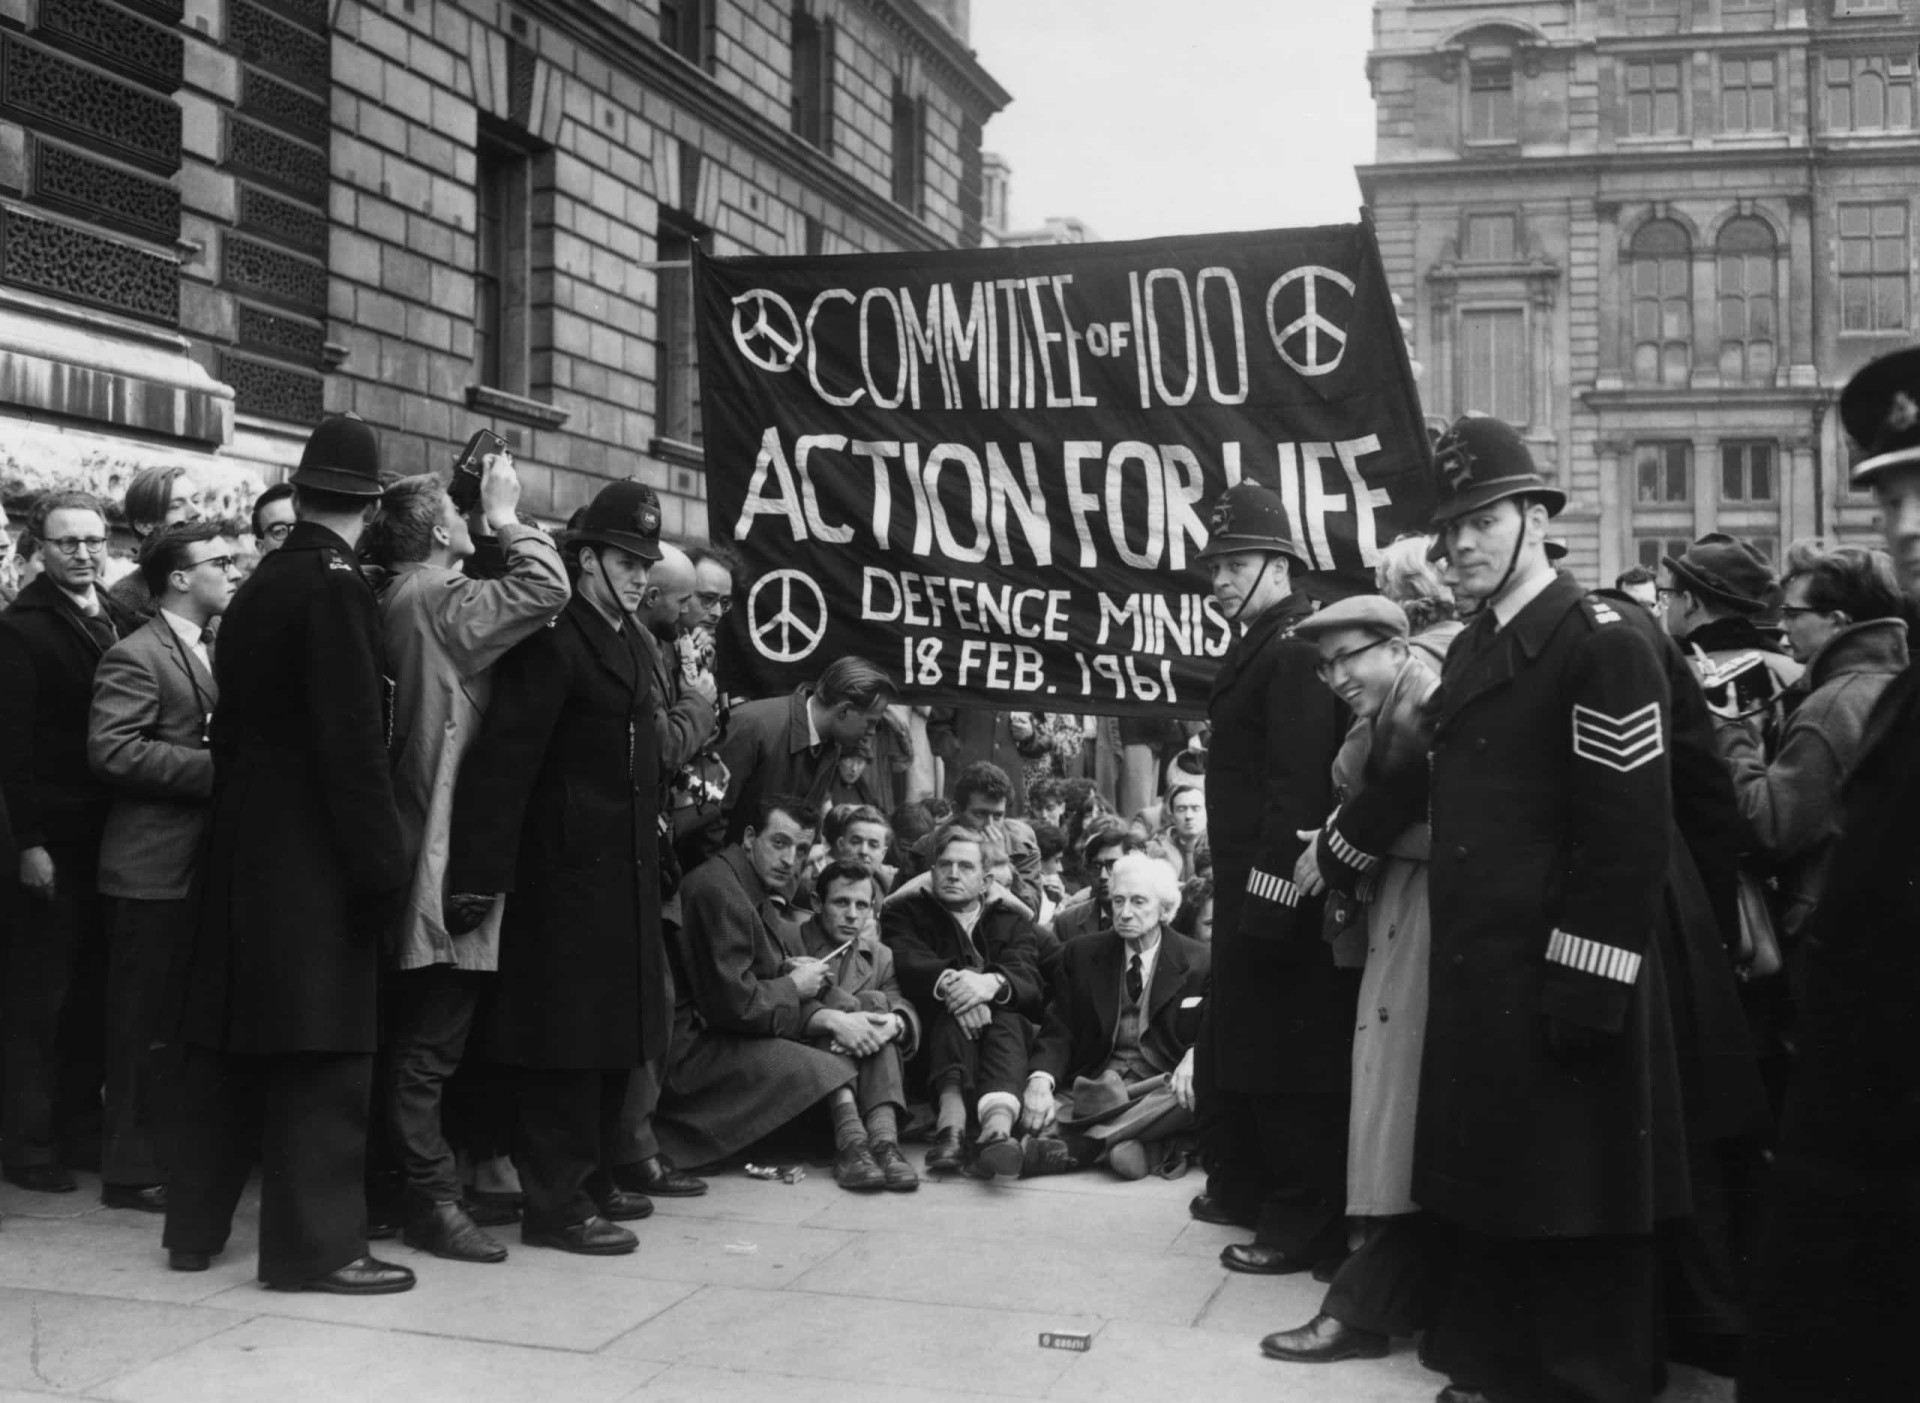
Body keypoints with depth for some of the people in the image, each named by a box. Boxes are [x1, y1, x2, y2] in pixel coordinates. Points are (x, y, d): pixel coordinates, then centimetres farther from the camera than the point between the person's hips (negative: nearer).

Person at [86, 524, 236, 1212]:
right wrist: (212, 765, -22)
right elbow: (111, 749, -21)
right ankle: (132, 1169, 9)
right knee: (145, 1021, -1)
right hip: (155, 867, -8)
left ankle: (179, 1154, 25)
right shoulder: (135, 656, -11)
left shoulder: (210, 652, 17)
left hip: (202, 863, 9)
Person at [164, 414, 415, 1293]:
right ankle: (315, 1243, 3)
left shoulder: (255, 589, 12)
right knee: (322, 1051, -3)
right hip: (313, 858, -9)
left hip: (244, 850, 9)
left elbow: (236, 725, 14)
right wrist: (381, 865, -16)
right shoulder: (334, 586, -14)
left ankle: (195, 1226, 24)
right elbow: (354, 743, -19)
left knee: (230, 1042, 14)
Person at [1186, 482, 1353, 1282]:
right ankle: (1242, 1187, 34)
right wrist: (1237, 893, 14)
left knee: (1284, 1053, -2)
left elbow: (1300, 785, -23)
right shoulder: (1258, 647, 15)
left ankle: (1305, 1225, 8)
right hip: (1244, 884, 10)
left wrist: (1269, 898, -24)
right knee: (1234, 1037, 20)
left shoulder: (1296, 651, -16)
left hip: (1278, 888, -10)